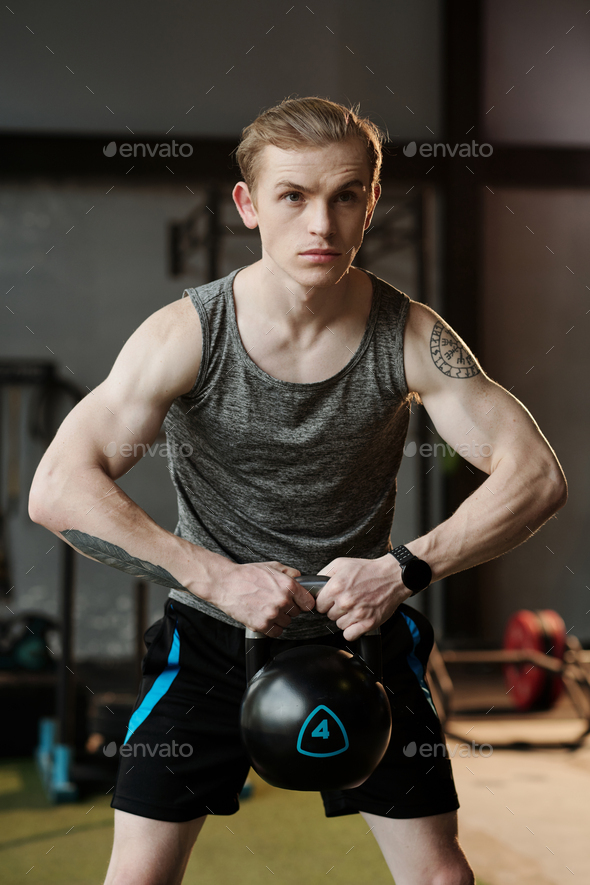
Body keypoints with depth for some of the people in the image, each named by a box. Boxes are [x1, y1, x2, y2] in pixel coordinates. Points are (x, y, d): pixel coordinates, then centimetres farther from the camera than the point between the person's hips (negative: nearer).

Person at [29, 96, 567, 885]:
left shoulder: (410, 337, -14)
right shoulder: (186, 334, -19)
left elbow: (537, 476, -15)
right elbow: (58, 491, -25)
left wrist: (406, 569, -27)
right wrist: (219, 579, -31)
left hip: (362, 631, 1)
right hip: (212, 633, -1)